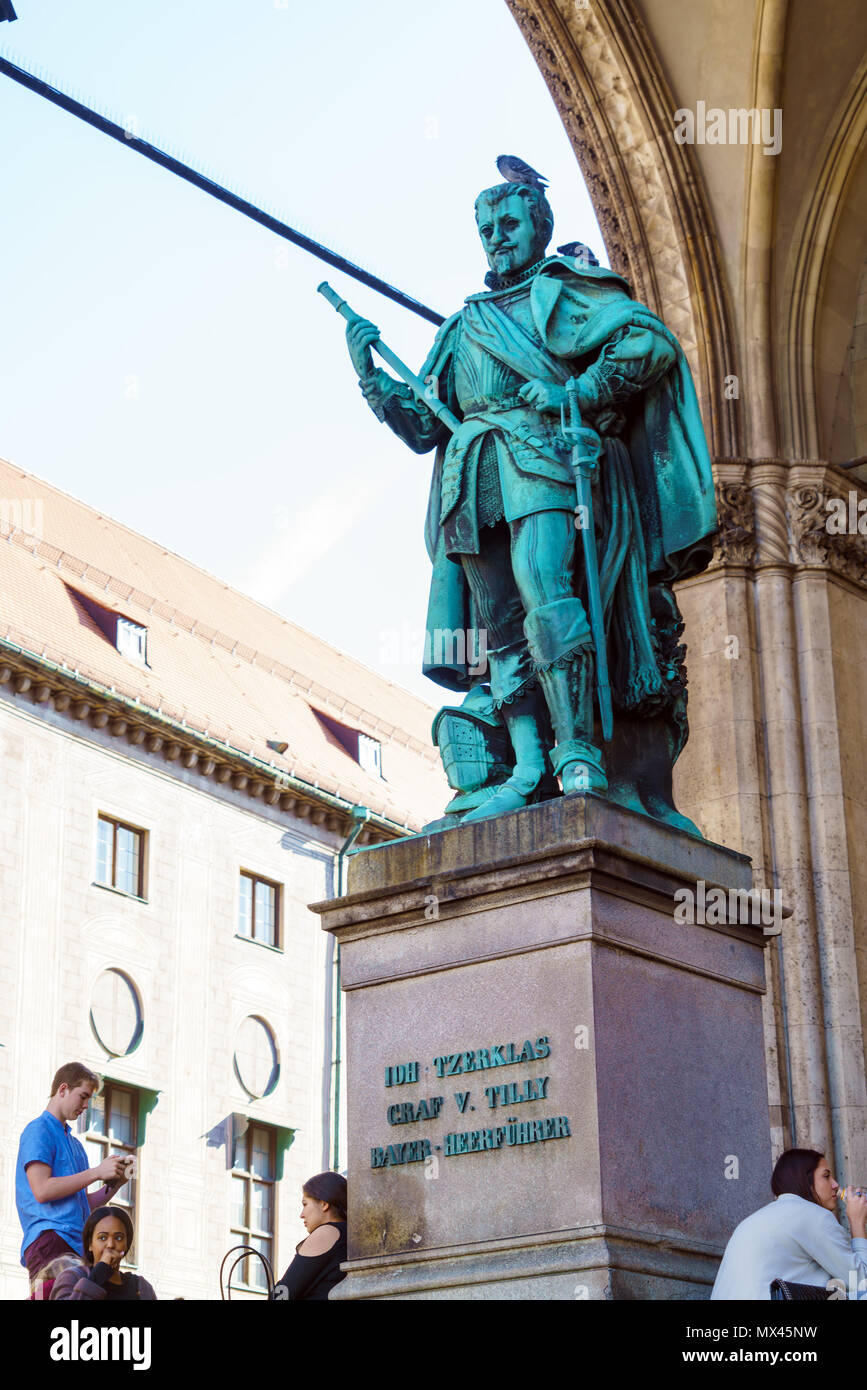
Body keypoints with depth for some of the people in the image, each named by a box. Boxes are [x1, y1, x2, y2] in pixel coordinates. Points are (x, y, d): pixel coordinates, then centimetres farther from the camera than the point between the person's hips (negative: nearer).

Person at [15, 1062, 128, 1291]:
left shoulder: (74, 1143, 28)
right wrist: (97, 1172, -9)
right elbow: (42, 1190, -13)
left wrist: (114, 1184, 11)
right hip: (49, 1238, -8)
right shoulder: (38, 1130, 1)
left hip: (77, 1246, 8)